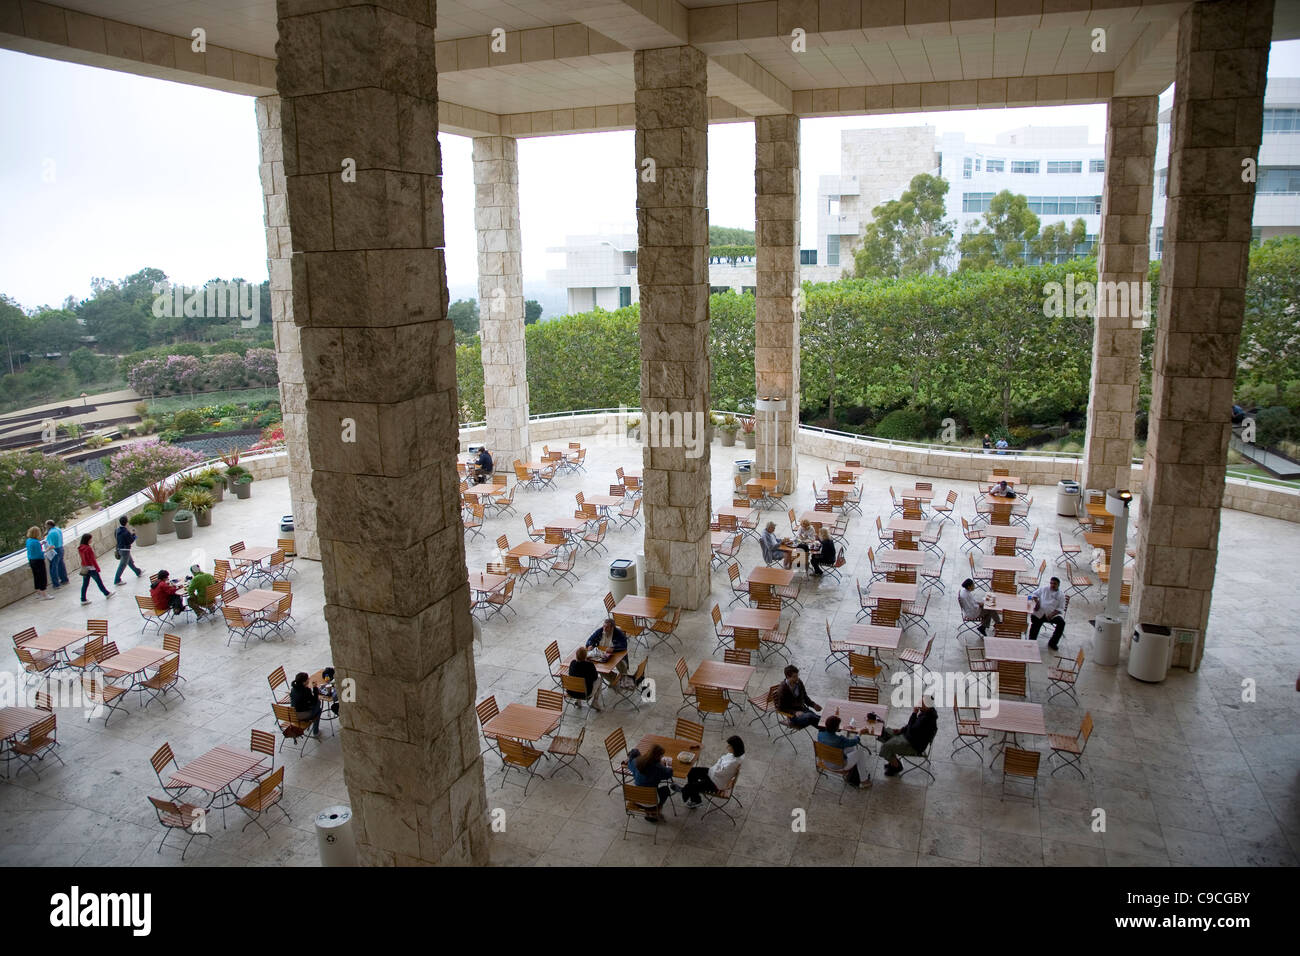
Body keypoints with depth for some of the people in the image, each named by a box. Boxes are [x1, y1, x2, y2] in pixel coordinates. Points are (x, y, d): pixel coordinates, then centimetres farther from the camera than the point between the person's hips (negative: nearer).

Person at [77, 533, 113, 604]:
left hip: (84, 568, 7)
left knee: (85, 584, 9)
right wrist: (97, 568, -12)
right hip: (91, 568, -7)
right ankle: (107, 593, 23)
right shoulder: (88, 548, -20)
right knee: (99, 582, 8)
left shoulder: (80, 548, 4)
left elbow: (82, 558, 12)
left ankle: (83, 600, 10)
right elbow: (92, 559, -18)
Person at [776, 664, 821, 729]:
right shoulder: (783, 689, -15)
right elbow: (781, 708, -9)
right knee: (810, 716, -33)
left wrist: (813, 705, -1)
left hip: (804, 709, 6)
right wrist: (795, 712, -22)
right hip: (793, 716, -6)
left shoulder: (799, 683, 1)